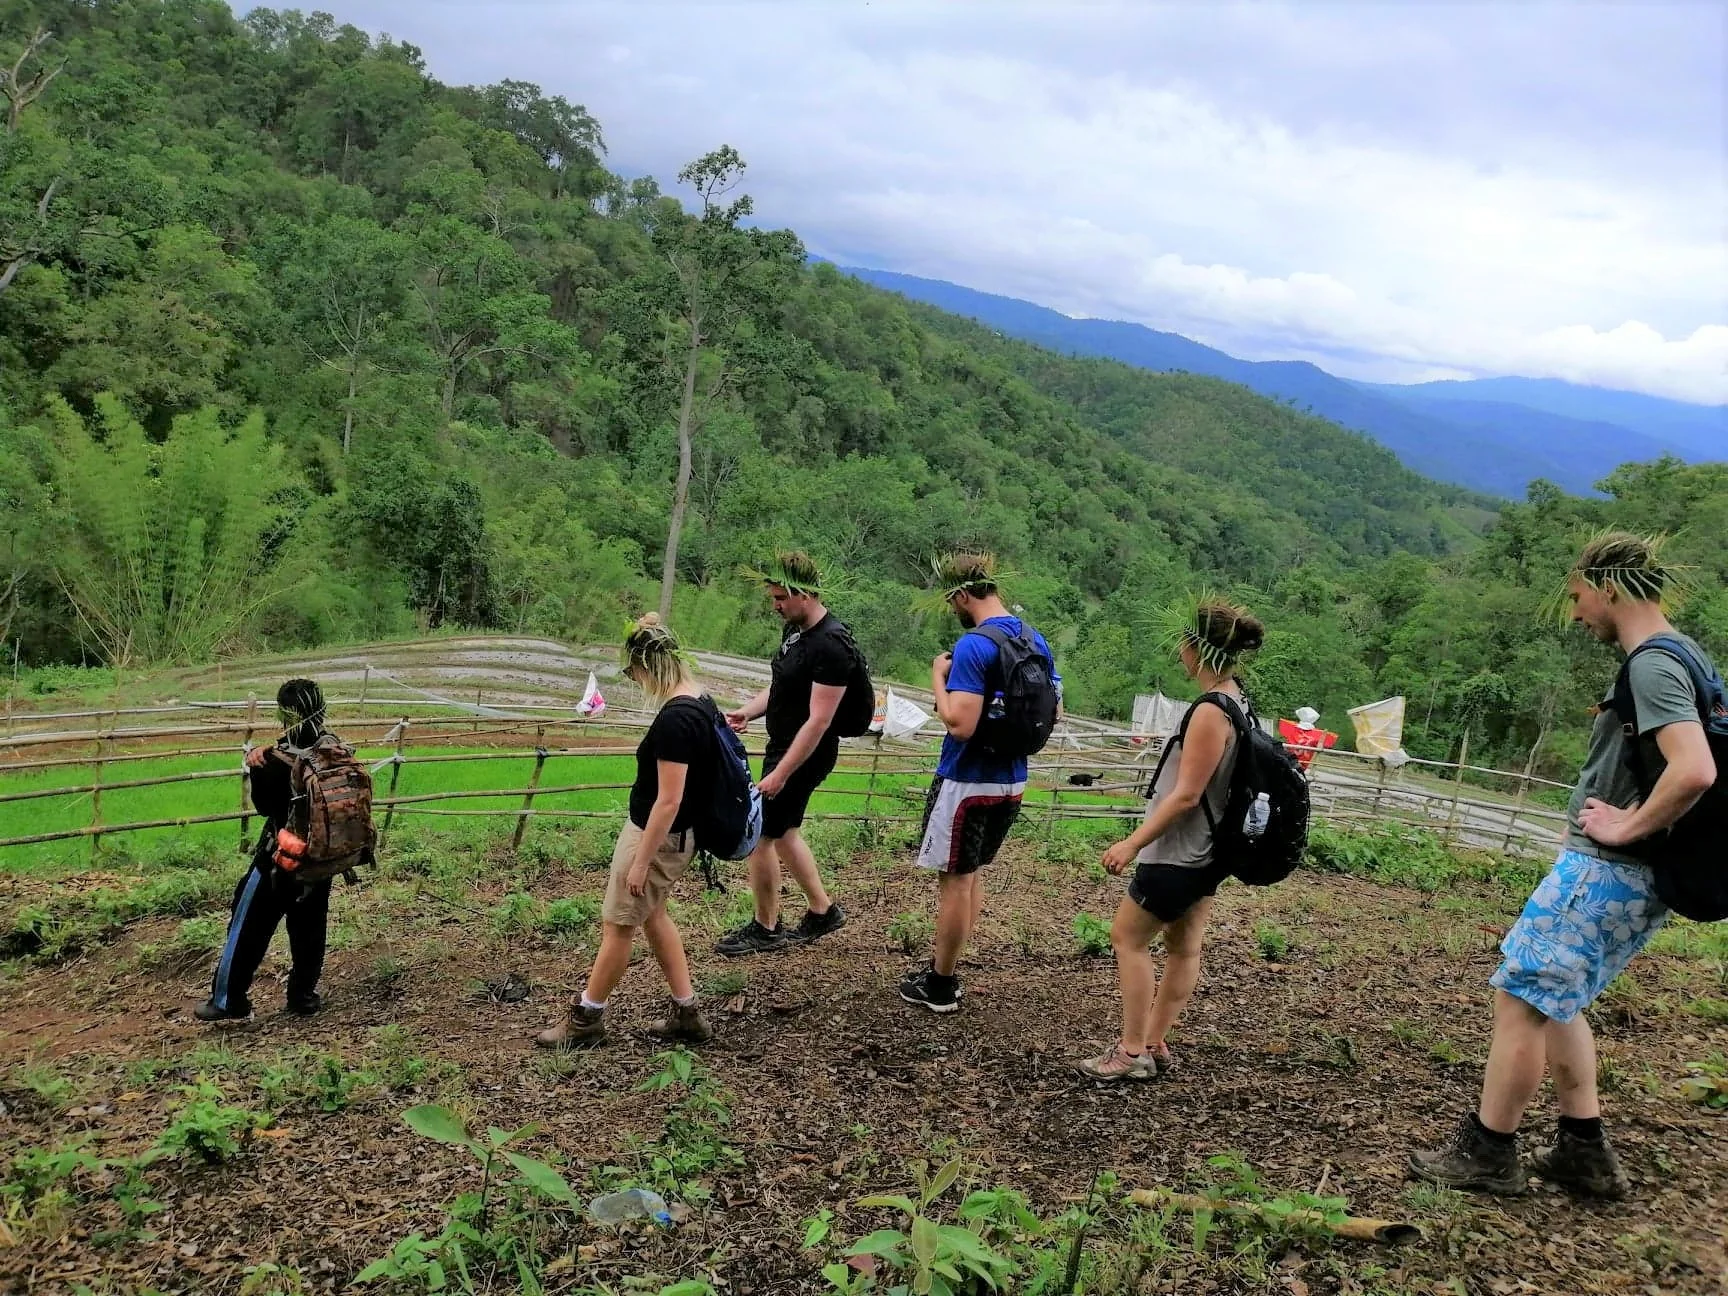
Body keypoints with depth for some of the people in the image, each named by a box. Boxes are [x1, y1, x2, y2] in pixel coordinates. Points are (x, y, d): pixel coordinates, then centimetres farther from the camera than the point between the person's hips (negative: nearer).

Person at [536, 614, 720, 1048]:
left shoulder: (674, 719, -27)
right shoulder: (700, 702, 2)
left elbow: (669, 800, -26)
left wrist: (640, 862, -19)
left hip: (657, 836, -9)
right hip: (676, 834, 9)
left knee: (618, 925, 7)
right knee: (651, 915, 21)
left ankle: (585, 1020, 25)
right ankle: (687, 1014, 27)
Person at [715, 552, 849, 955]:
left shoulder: (831, 645, -25)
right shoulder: (795, 628, 4)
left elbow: (818, 721, -26)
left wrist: (780, 774, -26)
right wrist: (748, 711, 0)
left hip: (804, 754, -10)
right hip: (783, 744, 10)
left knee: (760, 834, -1)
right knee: (783, 831, 20)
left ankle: (765, 929, 17)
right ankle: (822, 910, 34)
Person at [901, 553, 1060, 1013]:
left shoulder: (973, 646, -21)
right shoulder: (1036, 641, 5)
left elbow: (960, 725, -27)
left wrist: (939, 677, -13)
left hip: (967, 781, -8)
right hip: (1012, 781, 8)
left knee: (955, 879, 4)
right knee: (971, 874, 20)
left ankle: (940, 987, 15)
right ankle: (946, 966, 30)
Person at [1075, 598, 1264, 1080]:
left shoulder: (1211, 711, -24)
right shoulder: (1237, 702, 5)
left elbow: (1186, 795, -24)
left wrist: (1134, 842, -19)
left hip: (1180, 852, -9)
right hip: (1206, 850, 9)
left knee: (1128, 937, 2)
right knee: (1184, 947, 14)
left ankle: (1133, 1052, 7)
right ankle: (1154, 1045, 24)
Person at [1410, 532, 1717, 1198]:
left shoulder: (1653, 665, -18)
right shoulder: (1684, 656, 13)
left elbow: (1694, 770, -32)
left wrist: (1626, 826, -20)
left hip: (1603, 872, -10)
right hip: (1629, 878, 10)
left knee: (1519, 997, -1)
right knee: (1550, 998, 19)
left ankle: (1487, 1154, 10)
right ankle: (1584, 1150, 24)